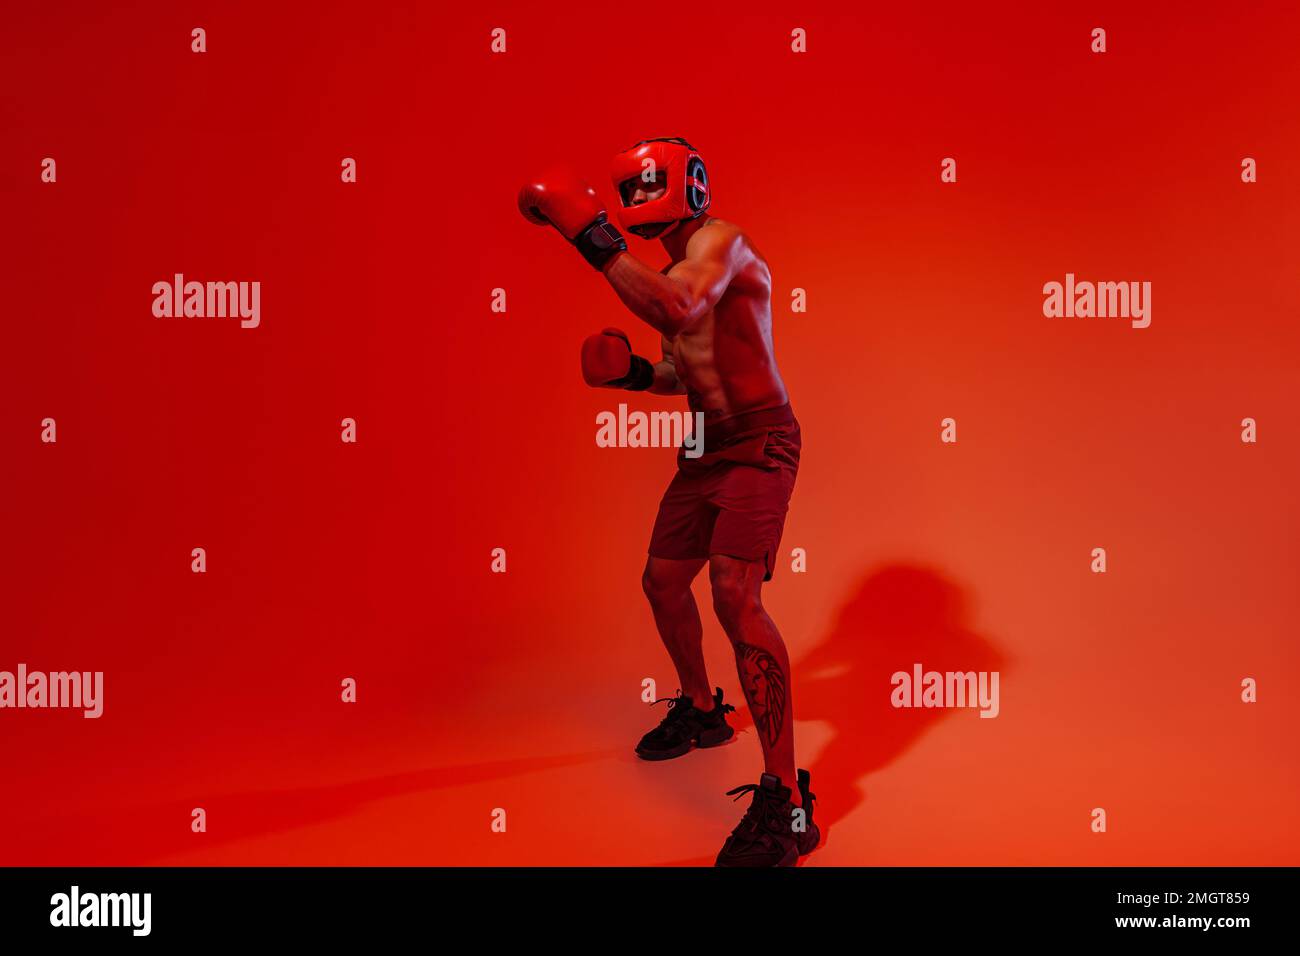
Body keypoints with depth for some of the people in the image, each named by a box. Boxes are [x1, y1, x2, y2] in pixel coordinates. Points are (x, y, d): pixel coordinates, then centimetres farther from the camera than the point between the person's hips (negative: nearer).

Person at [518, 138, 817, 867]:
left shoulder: (719, 240, -13)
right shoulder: (675, 264, 14)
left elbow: (678, 311, -36)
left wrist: (592, 235, -36)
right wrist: (636, 373, 4)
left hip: (759, 444, -10)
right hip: (708, 448, 10)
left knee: (735, 594, -23)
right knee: (664, 580, 17)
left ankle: (786, 803, -21)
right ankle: (701, 712, 43)